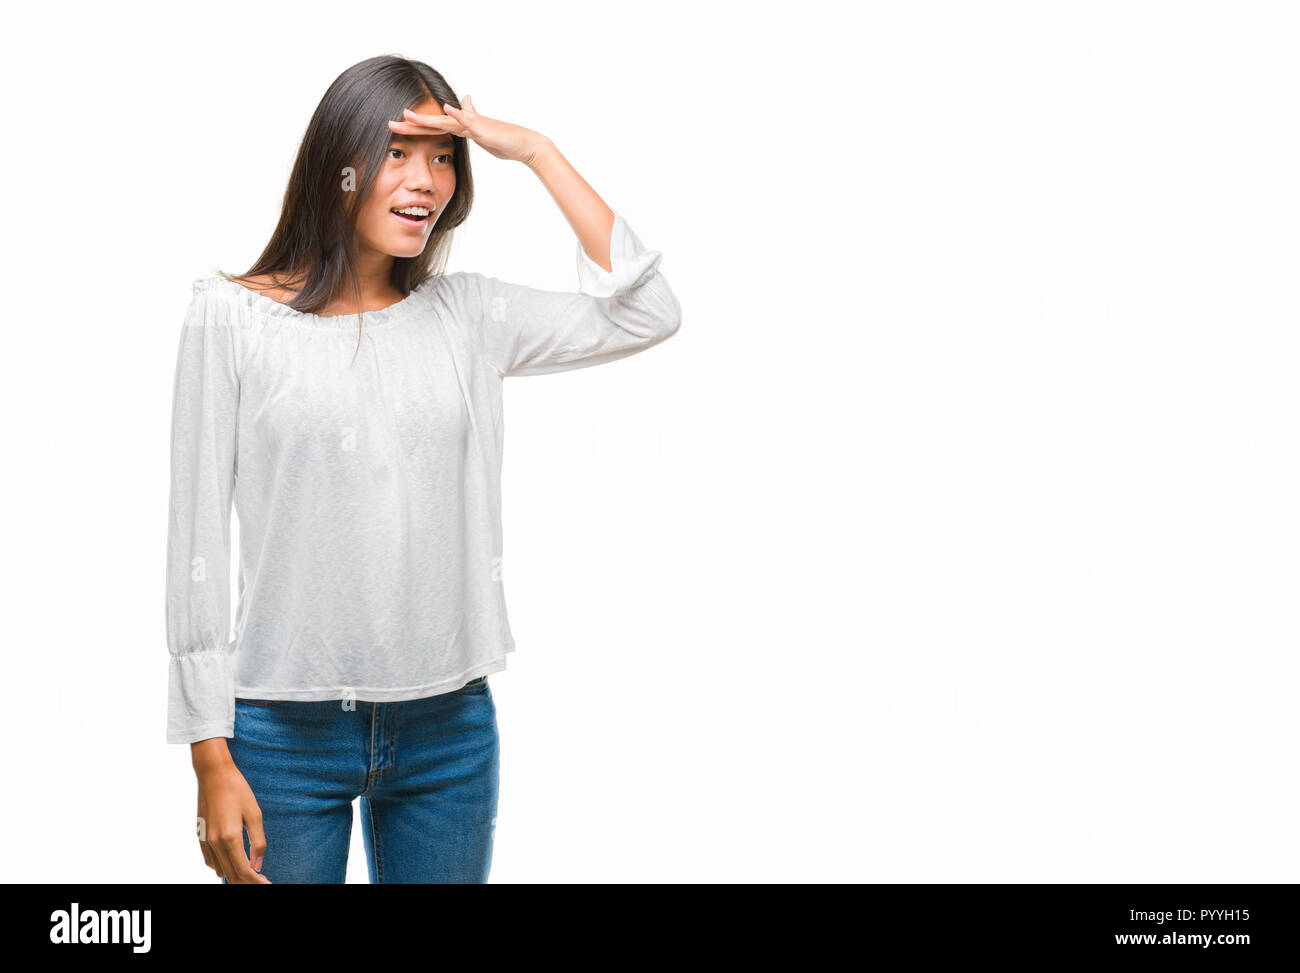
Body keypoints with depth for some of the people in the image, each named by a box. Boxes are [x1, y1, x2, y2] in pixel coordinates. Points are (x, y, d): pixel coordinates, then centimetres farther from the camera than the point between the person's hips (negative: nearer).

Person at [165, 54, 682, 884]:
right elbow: (197, 542, -3)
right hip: (287, 730, -3)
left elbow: (646, 315, -2)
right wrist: (212, 759, -7)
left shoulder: (466, 316, 6)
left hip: (449, 726, 3)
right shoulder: (233, 316, -3)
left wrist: (538, 152, -3)